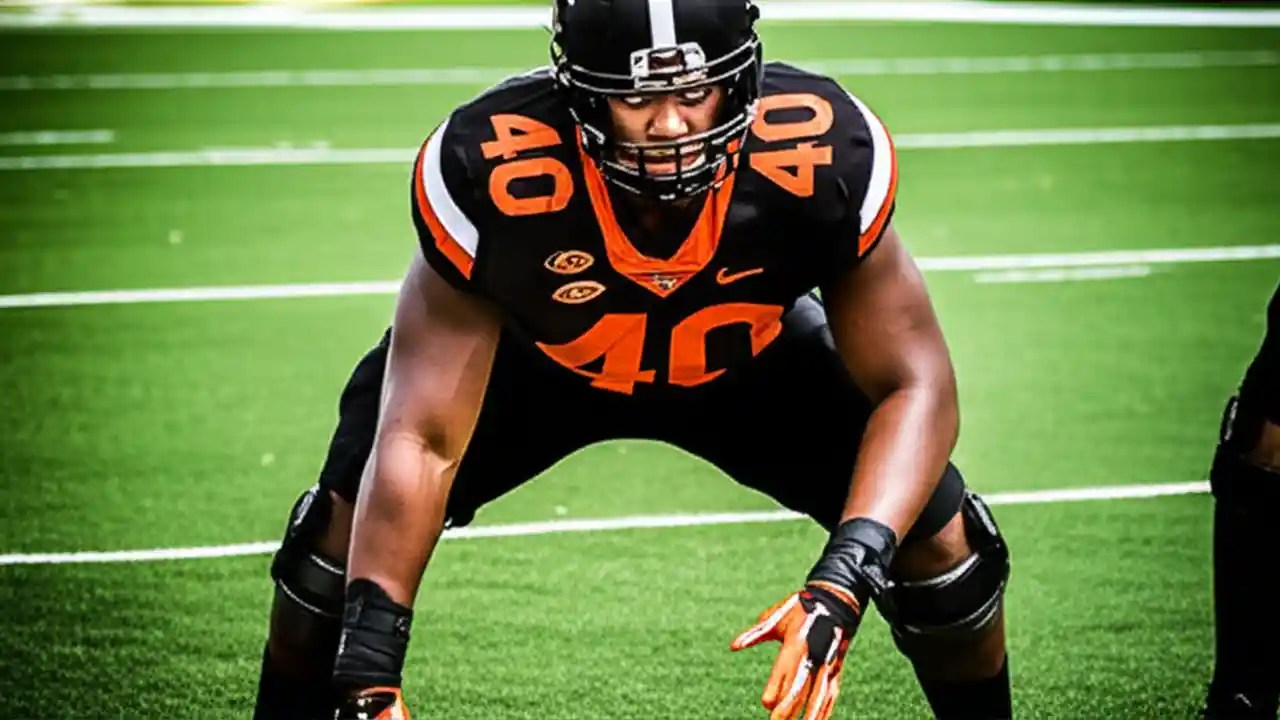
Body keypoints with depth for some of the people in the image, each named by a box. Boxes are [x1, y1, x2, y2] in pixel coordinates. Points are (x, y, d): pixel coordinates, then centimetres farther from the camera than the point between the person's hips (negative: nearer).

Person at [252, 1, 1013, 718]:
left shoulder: (821, 156, -37)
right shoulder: (492, 171, -39)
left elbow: (914, 384, -29)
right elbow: (420, 436, -35)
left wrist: (843, 586, -44)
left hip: (753, 359, 1)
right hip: (532, 358, -1)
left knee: (940, 540, -10)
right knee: (346, 528, -13)